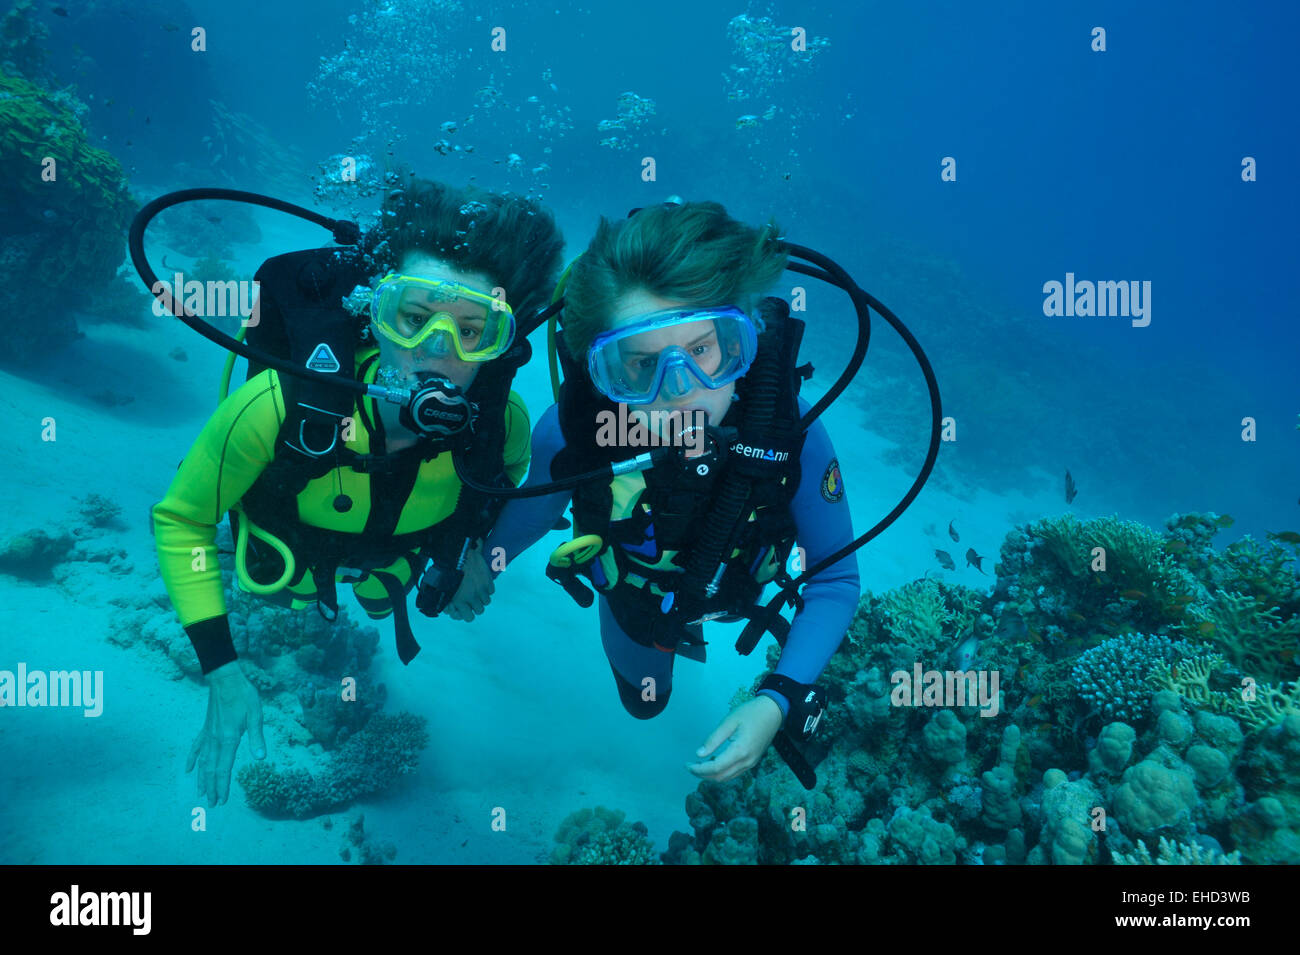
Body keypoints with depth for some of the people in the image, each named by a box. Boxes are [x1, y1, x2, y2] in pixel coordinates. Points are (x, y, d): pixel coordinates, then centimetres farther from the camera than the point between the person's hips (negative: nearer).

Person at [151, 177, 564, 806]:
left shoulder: (500, 418, -38)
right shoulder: (281, 404, -46)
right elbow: (179, 520, -28)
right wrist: (221, 672, -31)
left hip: (392, 565, 2)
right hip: (287, 559, -1)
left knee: (382, 601, 38)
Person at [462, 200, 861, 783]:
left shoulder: (790, 429, -42)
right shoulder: (569, 431, -43)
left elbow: (835, 580, -30)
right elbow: (529, 513, -19)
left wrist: (778, 702, -39)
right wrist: (478, 564, -4)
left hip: (731, 591, 0)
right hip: (632, 600, 0)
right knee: (644, 702, 31)